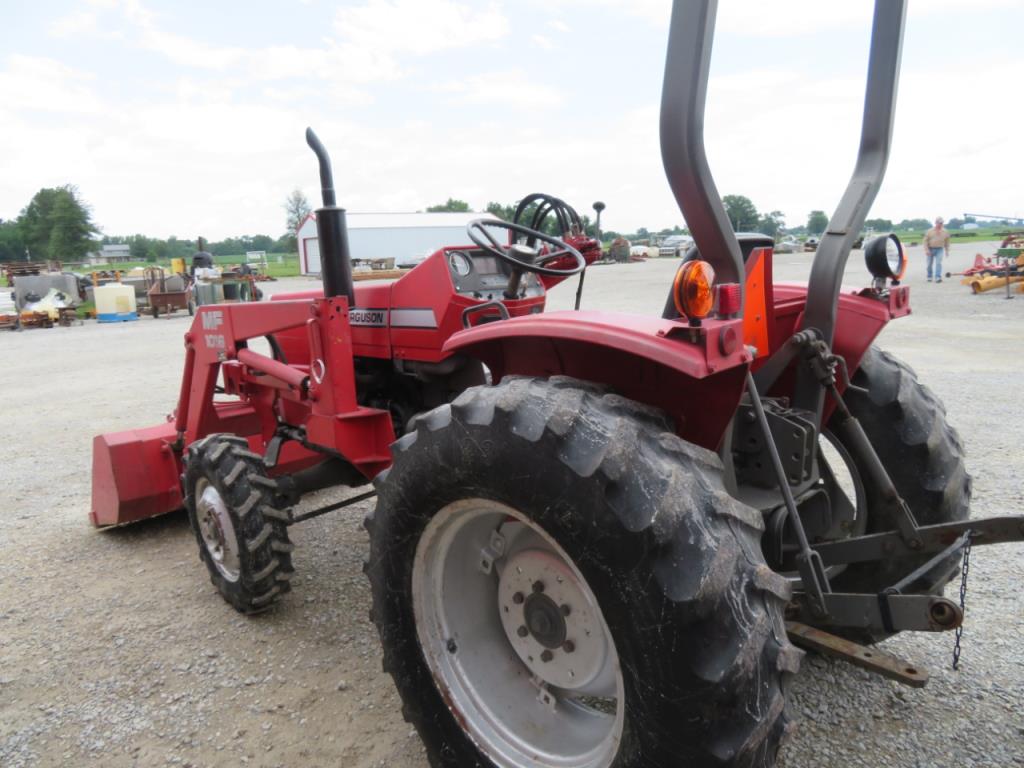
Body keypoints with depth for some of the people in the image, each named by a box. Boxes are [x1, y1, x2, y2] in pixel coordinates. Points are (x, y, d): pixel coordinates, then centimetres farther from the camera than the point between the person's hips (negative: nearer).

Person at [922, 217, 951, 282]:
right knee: (930, 264, 6)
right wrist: (926, 250, -11)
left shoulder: (945, 232, 6)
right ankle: (929, 277, 23)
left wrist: (947, 250, 13)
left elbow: (947, 242, 15)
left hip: (939, 249, 0)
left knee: (938, 263, -13)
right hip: (930, 249, 0)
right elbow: (925, 241, -2)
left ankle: (938, 277, -18)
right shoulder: (930, 231, -1)